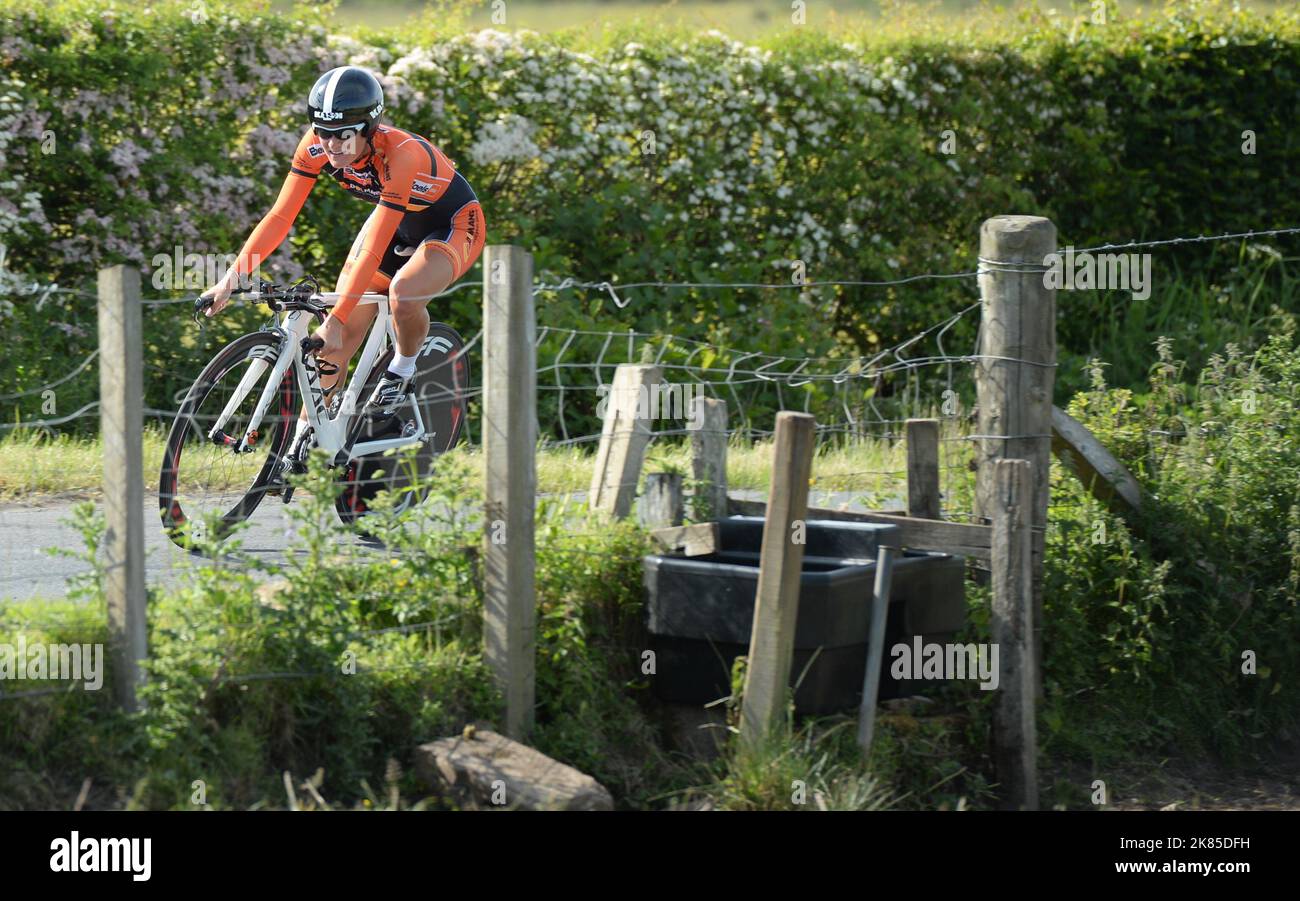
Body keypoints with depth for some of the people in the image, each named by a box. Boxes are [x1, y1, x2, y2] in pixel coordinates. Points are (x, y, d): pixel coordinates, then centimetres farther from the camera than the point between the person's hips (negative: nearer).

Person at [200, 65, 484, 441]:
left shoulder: (401, 153, -38)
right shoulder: (317, 146, -21)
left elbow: (374, 250, -39)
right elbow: (280, 216, -19)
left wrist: (337, 318, -43)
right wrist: (232, 277, -29)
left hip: (453, 223, -6)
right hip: (396, 220, 6)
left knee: (403, 292, -37)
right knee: (337, 341, -8)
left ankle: (403, 371, -6)